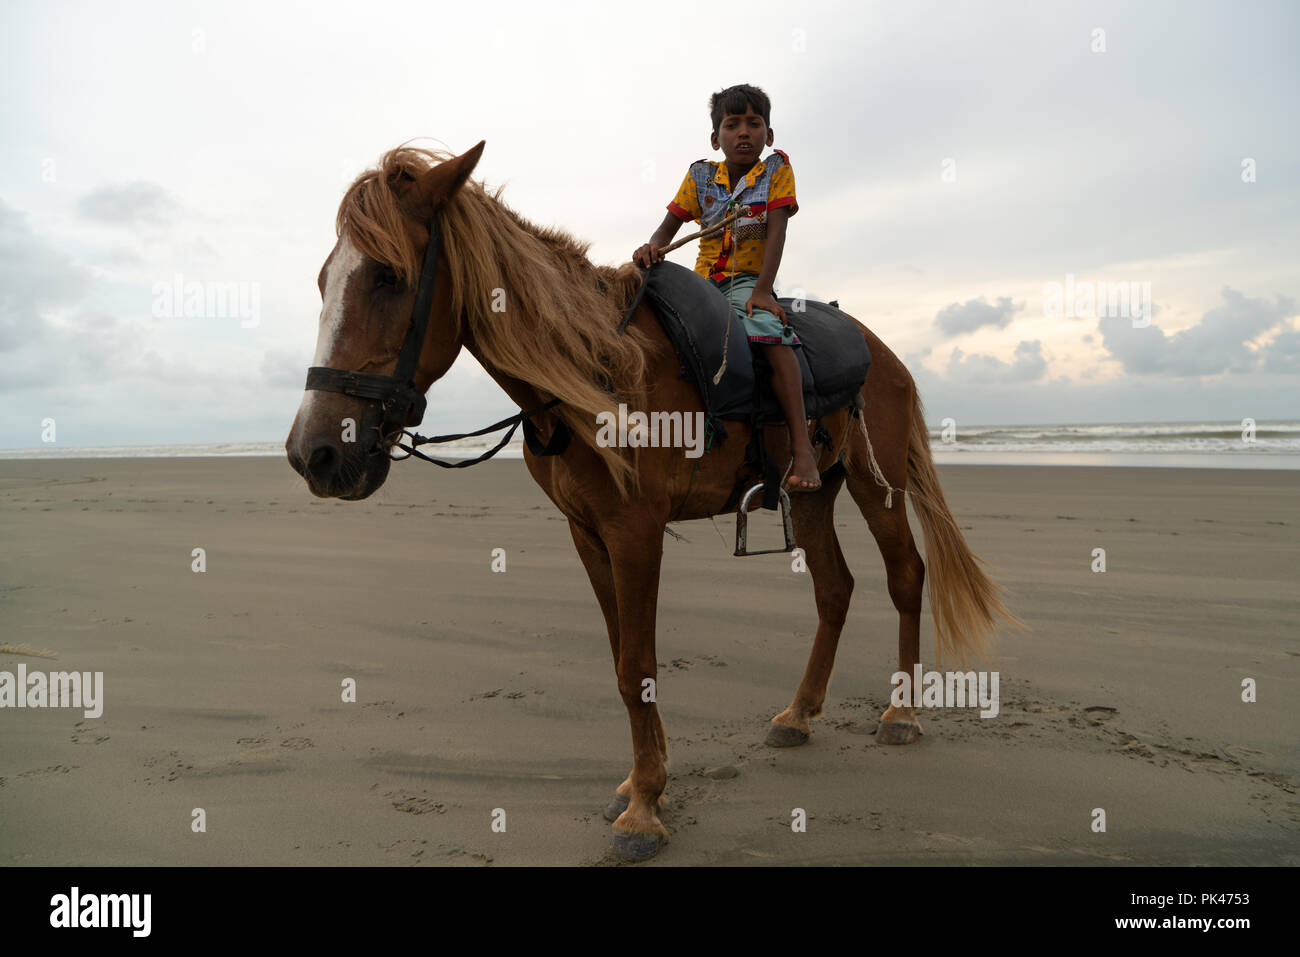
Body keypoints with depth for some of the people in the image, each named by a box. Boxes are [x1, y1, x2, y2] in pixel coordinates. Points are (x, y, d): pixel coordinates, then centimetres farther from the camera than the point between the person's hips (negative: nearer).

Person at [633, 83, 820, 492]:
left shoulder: (776, 169, 1)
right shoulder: (701, 175, 8)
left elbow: (776, 232, -9)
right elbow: (670, 226, 5)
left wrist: (762, 291, -21)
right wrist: (652, 247, -20)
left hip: (748, 281, -5)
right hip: (702, 282, 5)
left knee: (769, 331, -34)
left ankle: (802, 449, -38)